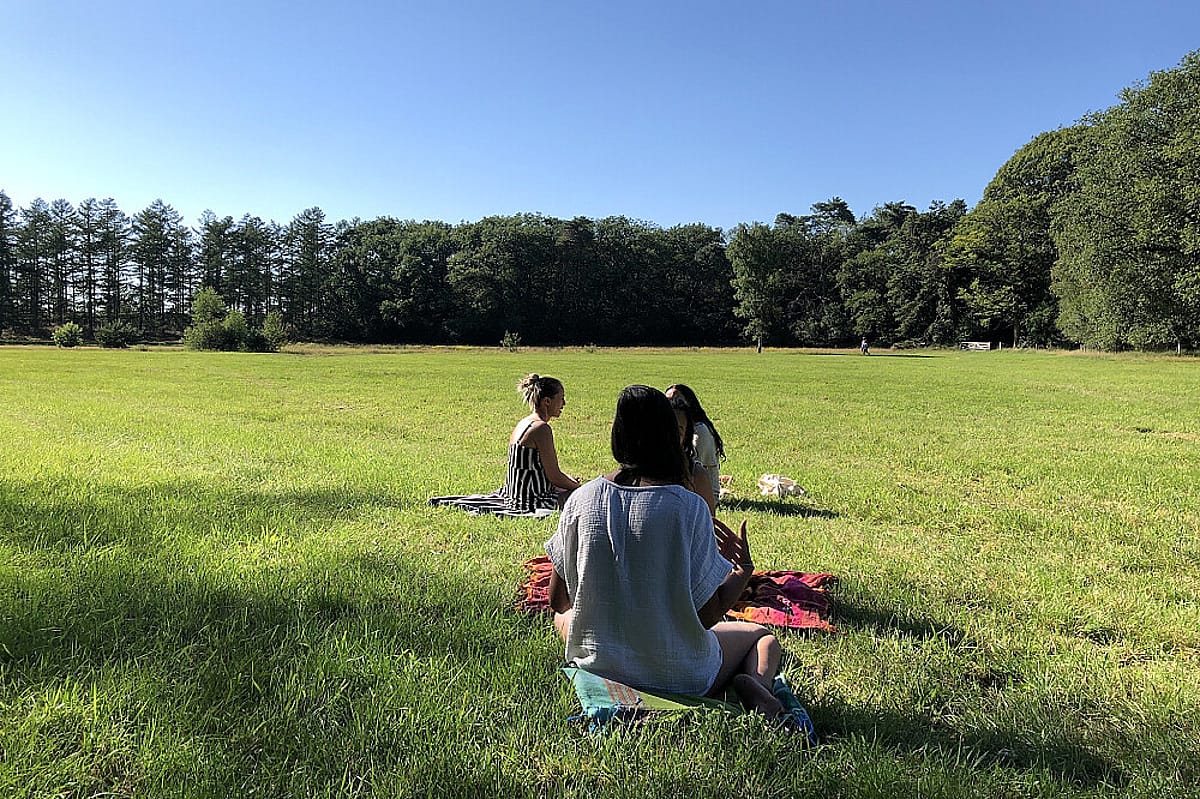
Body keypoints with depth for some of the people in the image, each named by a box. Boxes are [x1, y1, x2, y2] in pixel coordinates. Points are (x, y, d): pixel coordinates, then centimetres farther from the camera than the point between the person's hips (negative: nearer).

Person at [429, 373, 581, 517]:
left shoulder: (524, 424, 11)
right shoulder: (541, 428, -17)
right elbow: (554, 476, -16)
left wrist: (571, 480, 15)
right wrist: (577, 486, -1)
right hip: (533, 501, -9)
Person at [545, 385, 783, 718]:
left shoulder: (582, 499, -12)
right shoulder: (689, 507, -20)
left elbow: (558, 599, -2)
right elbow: (708, 615, -16)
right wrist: (743, 568, 2)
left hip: (597, 662, 4)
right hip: (680, 675, -3)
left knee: (563, 617, 37)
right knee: (762, 636, 24)